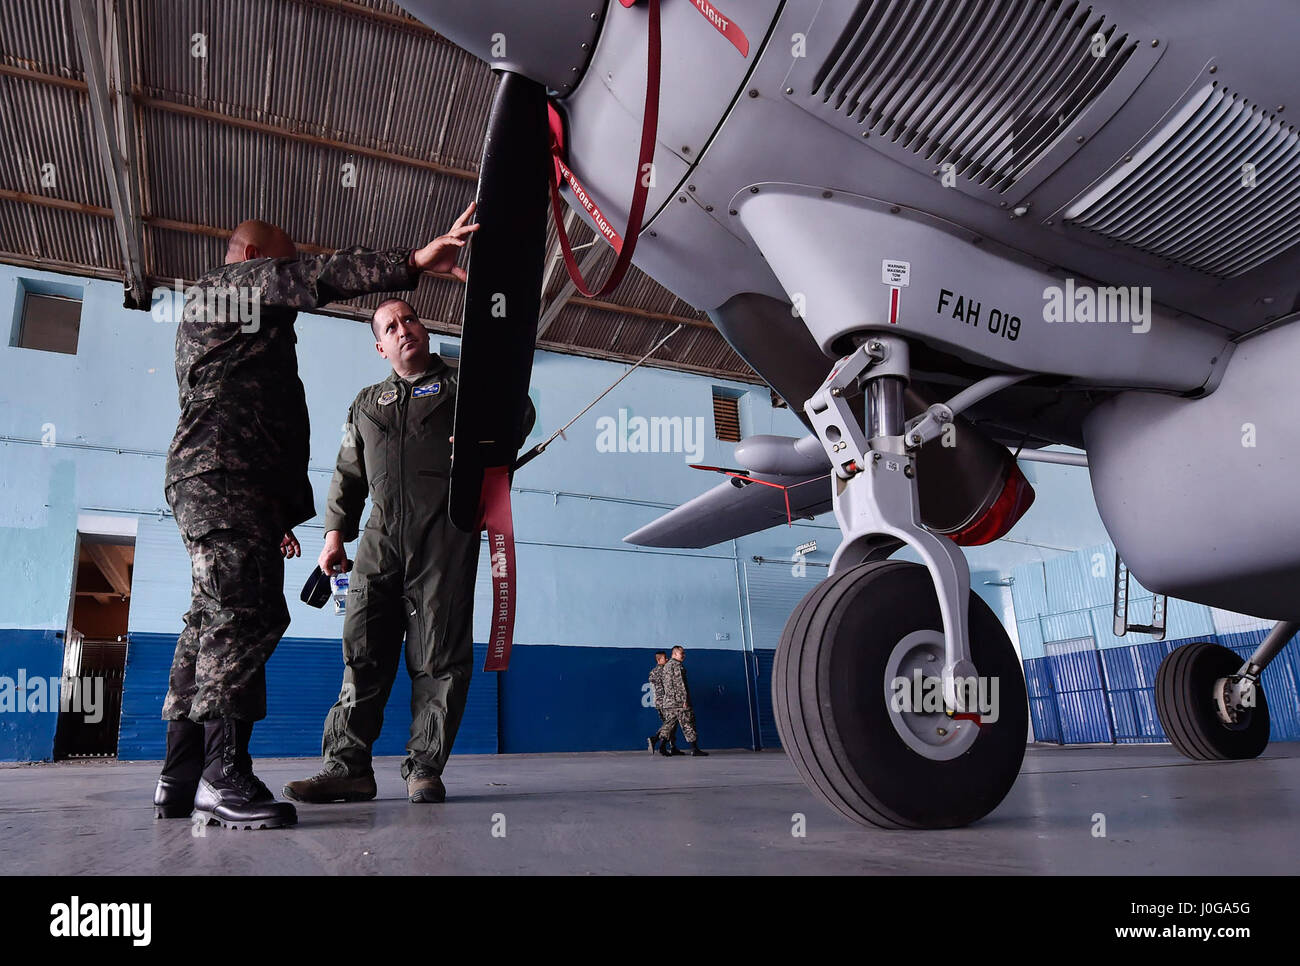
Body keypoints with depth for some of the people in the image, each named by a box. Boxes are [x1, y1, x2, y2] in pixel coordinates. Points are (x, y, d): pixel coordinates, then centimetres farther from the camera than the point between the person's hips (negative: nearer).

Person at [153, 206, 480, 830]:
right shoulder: (224, 287, 8)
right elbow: (309, 280, -11)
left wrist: (276, 512, 28)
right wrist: (411, 263, -19)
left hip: (227, 486, 11)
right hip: (224, 479, -11)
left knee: (214, 623, 5)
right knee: (248, 614, -19)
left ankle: (181, 779, 5)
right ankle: (224, 776, -22)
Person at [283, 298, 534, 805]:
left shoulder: (460, 383, 13)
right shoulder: (367, 402, 26)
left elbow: (519, 415, 0)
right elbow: (348, 474, 25)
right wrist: (335, 533, 14)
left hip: (445, 535, -4)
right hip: (382, 537, 4)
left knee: (439, 654, -4)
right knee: (363, 652, 0)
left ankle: (425, 766, 3)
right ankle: (348, 765, 5)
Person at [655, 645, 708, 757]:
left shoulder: (666, 665, 18)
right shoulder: (677, 665, -11)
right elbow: (680, 684, -16)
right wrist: (685, 700, -17)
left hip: (668, 701, 9)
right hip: (679, 701, -8)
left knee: (669, 723, 11)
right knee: (688, 724, -5)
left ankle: (662, 746, 3)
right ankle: (695, 749, -4)